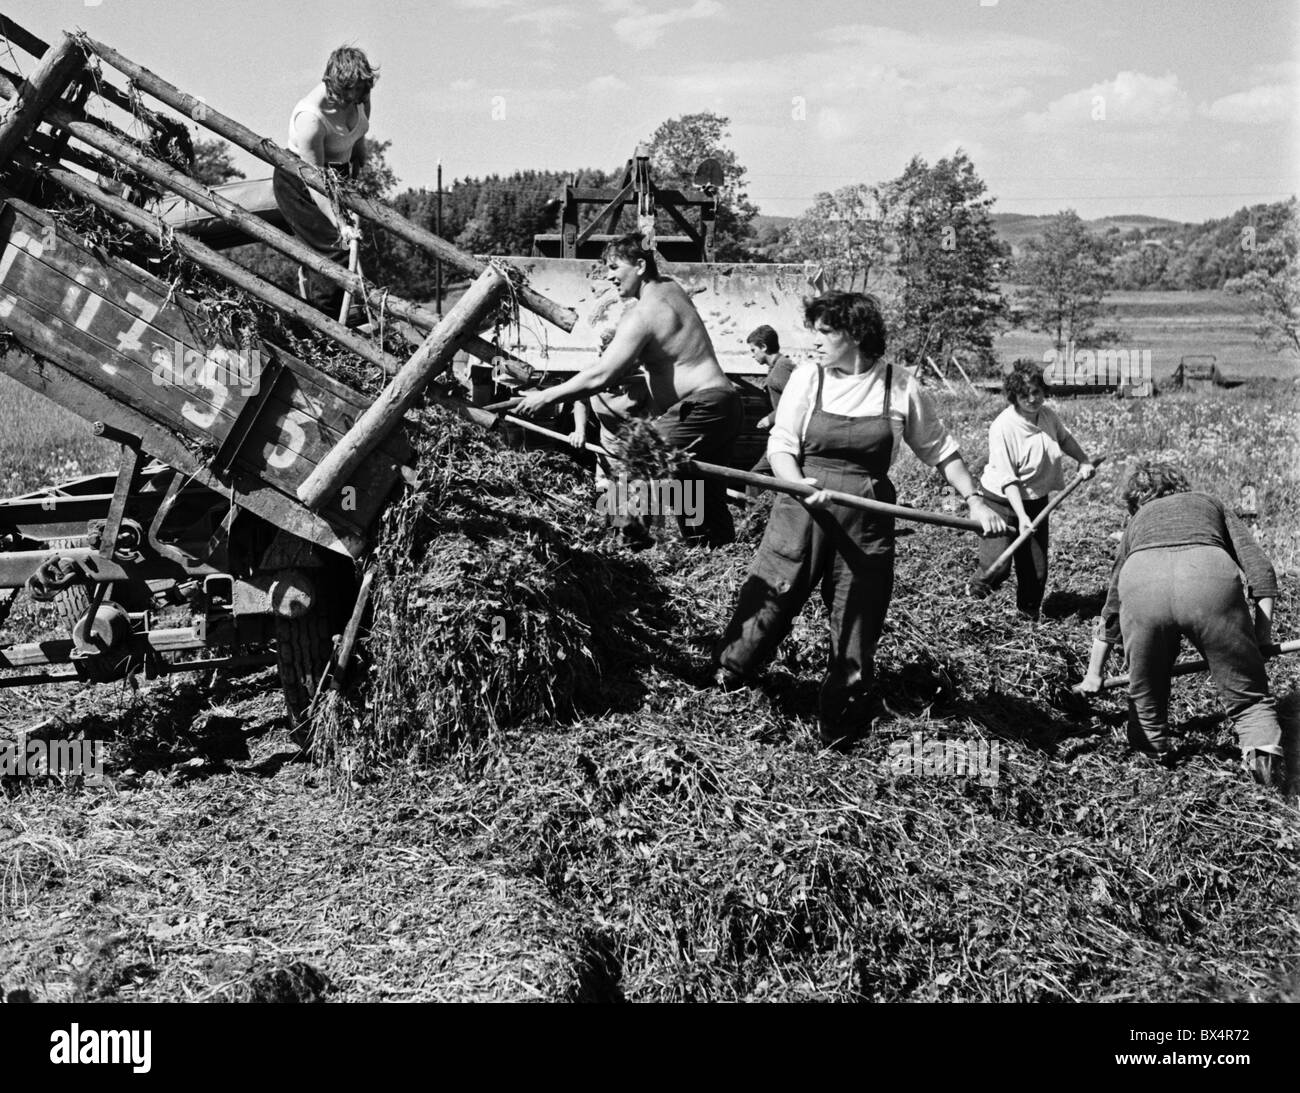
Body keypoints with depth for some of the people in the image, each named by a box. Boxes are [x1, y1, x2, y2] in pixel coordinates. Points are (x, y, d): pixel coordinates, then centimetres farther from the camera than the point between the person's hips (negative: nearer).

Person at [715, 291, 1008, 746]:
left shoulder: (901, 387, -1)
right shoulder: (806, 380, -1)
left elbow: (941, 450, 7)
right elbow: (781, 445, -5)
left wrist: (975, 500, 1)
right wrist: (798, 484, -25)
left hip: (867, 520, 0)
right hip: (803, 509, 0)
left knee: (858, 620, 5)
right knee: (770, 592, -3)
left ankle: (841, 723, 19)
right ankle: (730, 673, 21)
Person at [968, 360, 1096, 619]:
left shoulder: (1048, 416, -4)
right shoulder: (1003, 427, -24)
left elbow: (1065, 438, 22)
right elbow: (1007, 478, -24)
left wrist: (1083, 461, 14)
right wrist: (1022, 516, -29)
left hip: (1035, 501, 6)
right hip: (1002, 501, -6)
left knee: (1037, 570, 6)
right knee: (997, 566, -15)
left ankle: (1029, 615, 28)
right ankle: (979, 588, 19)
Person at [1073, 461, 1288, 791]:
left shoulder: (1137, 521, 42)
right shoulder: (1210, 504, 39)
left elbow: (1111, 606, 48)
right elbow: (1260, 569, 22)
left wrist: (1093, 676, 55)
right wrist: (1262, 635, 24)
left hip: (1140, 584, 1)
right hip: (1210, 580, -1)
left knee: (1146, 690, 23)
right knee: (1247, 693, 7)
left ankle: (1152, 751, 28)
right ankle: (1263, 748, -13)